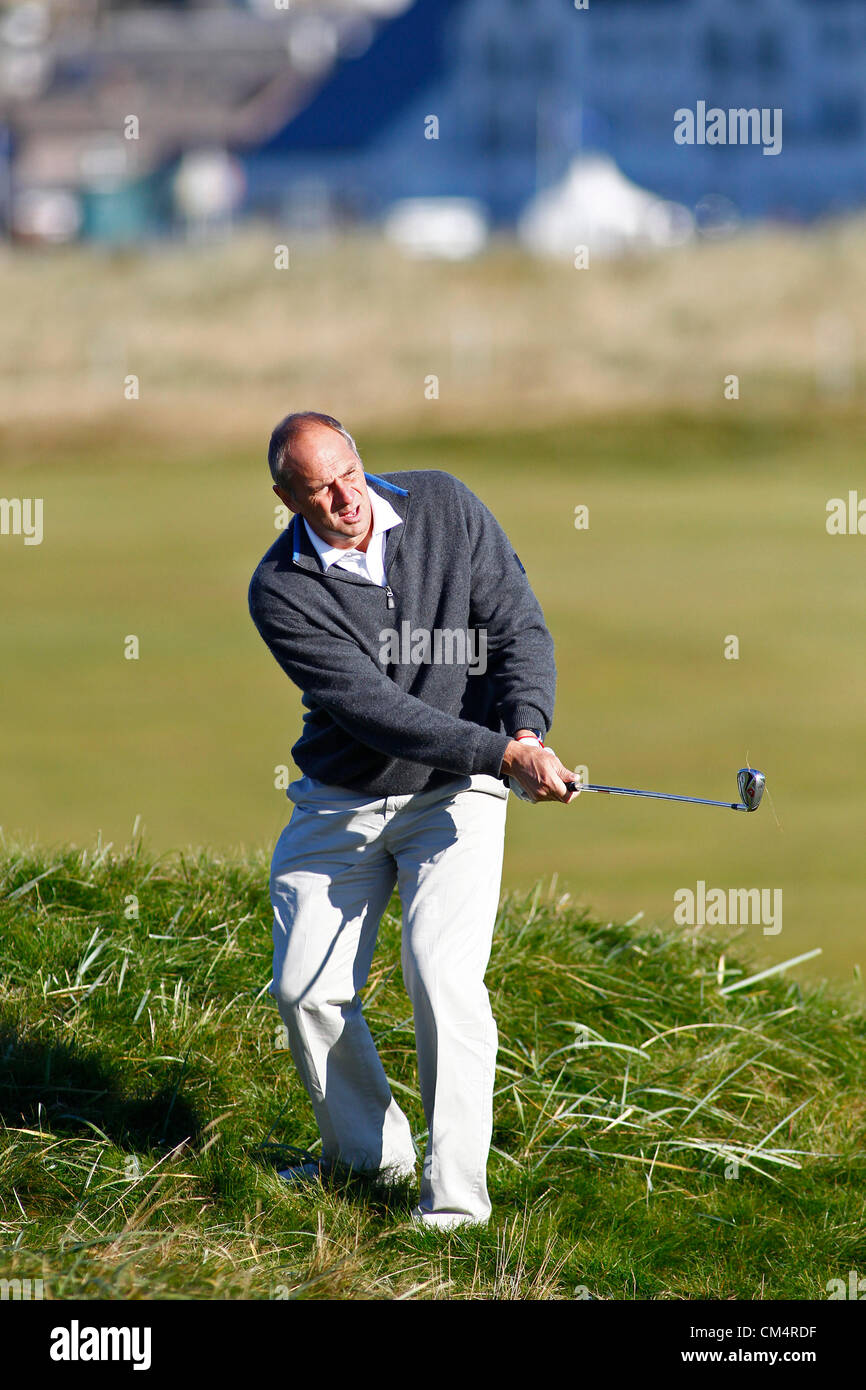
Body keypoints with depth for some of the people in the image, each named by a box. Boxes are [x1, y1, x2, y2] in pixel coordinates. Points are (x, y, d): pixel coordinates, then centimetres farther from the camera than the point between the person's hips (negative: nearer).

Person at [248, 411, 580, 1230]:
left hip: (451, 794, -1)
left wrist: (528, 733, -25)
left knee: (443, 978, -16)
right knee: (306, 986, 0)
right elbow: (370, 706, -24)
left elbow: (519, 626, -6)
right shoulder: (281, 591, -16)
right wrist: (501, 754, -33)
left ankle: (455, 1190, -10)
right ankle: (368, 1152, 24)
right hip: (340, 799, 1)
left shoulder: (443, 508, -9)